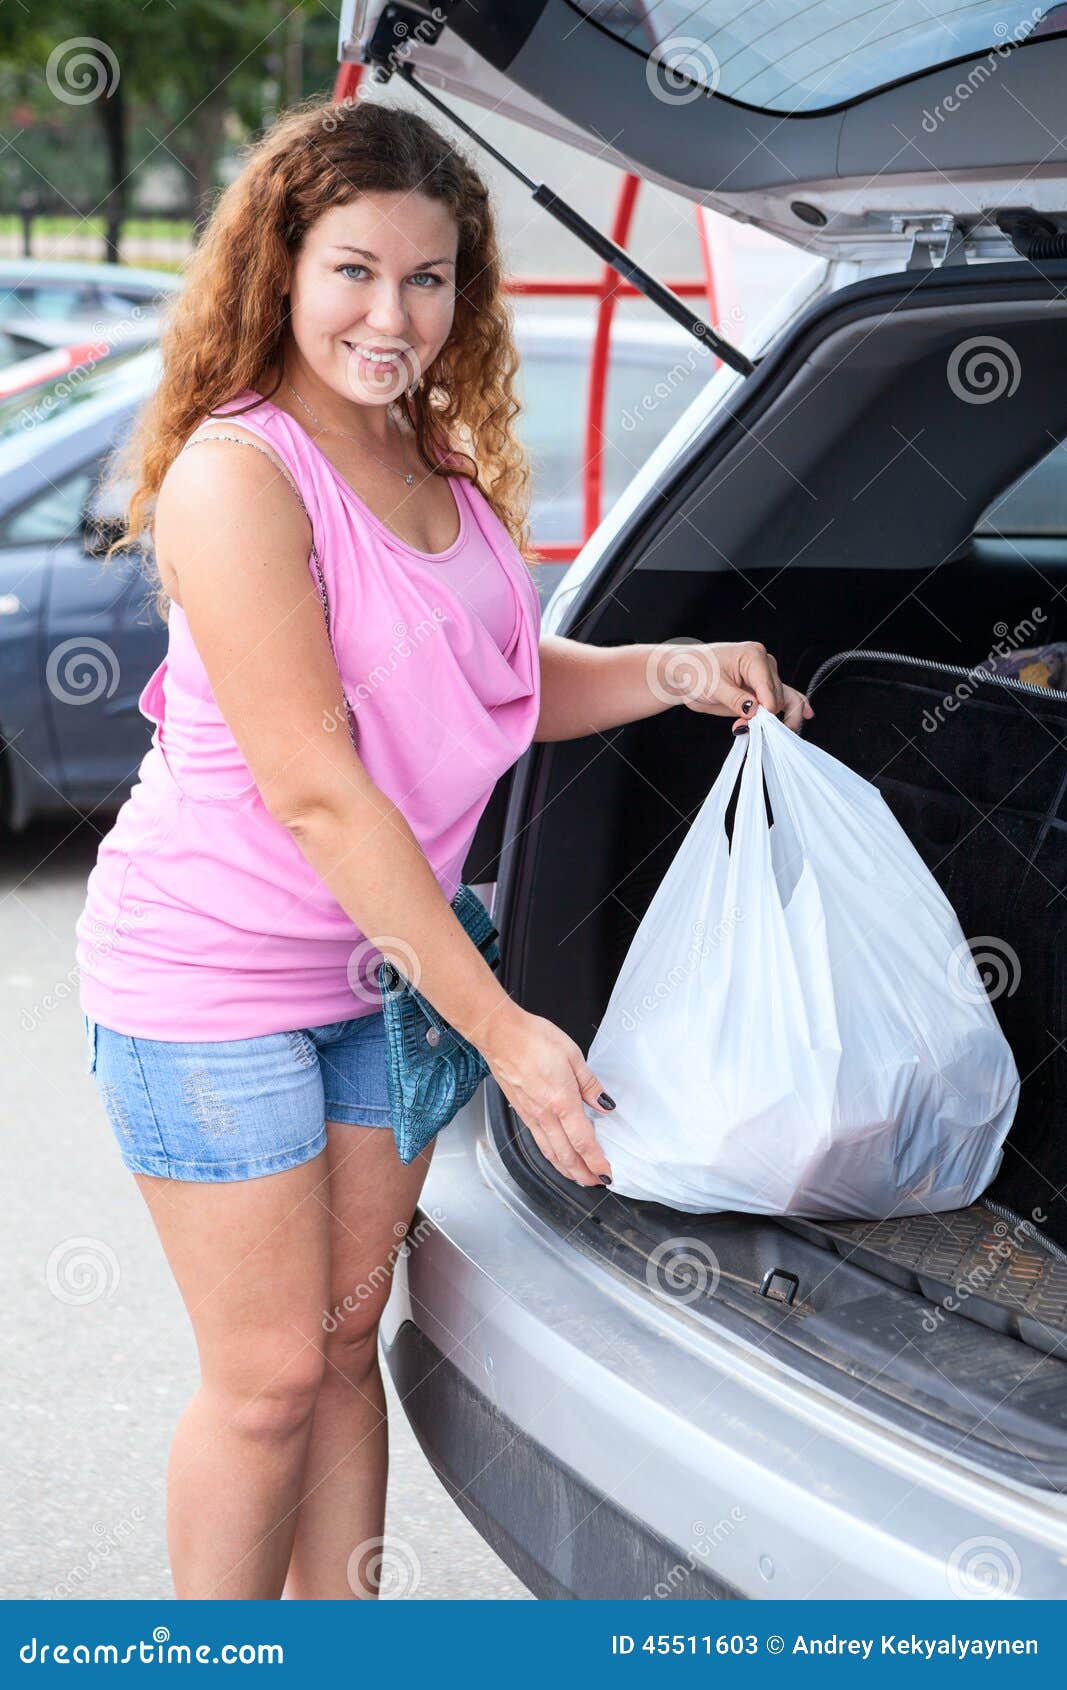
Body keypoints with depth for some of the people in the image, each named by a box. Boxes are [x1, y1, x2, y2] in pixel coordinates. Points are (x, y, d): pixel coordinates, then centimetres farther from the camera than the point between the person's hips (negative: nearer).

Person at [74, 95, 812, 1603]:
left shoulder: (440, 464, 5)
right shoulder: (235, 474, -21)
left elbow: (504, 682, 19)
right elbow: (316, 791, -25)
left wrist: (678, 673, -1)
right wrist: (502, 1027, -24)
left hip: (383, 966, 7)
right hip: (210, 976, -7)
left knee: (349, 1336, 15)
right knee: (270, 1375, 2)